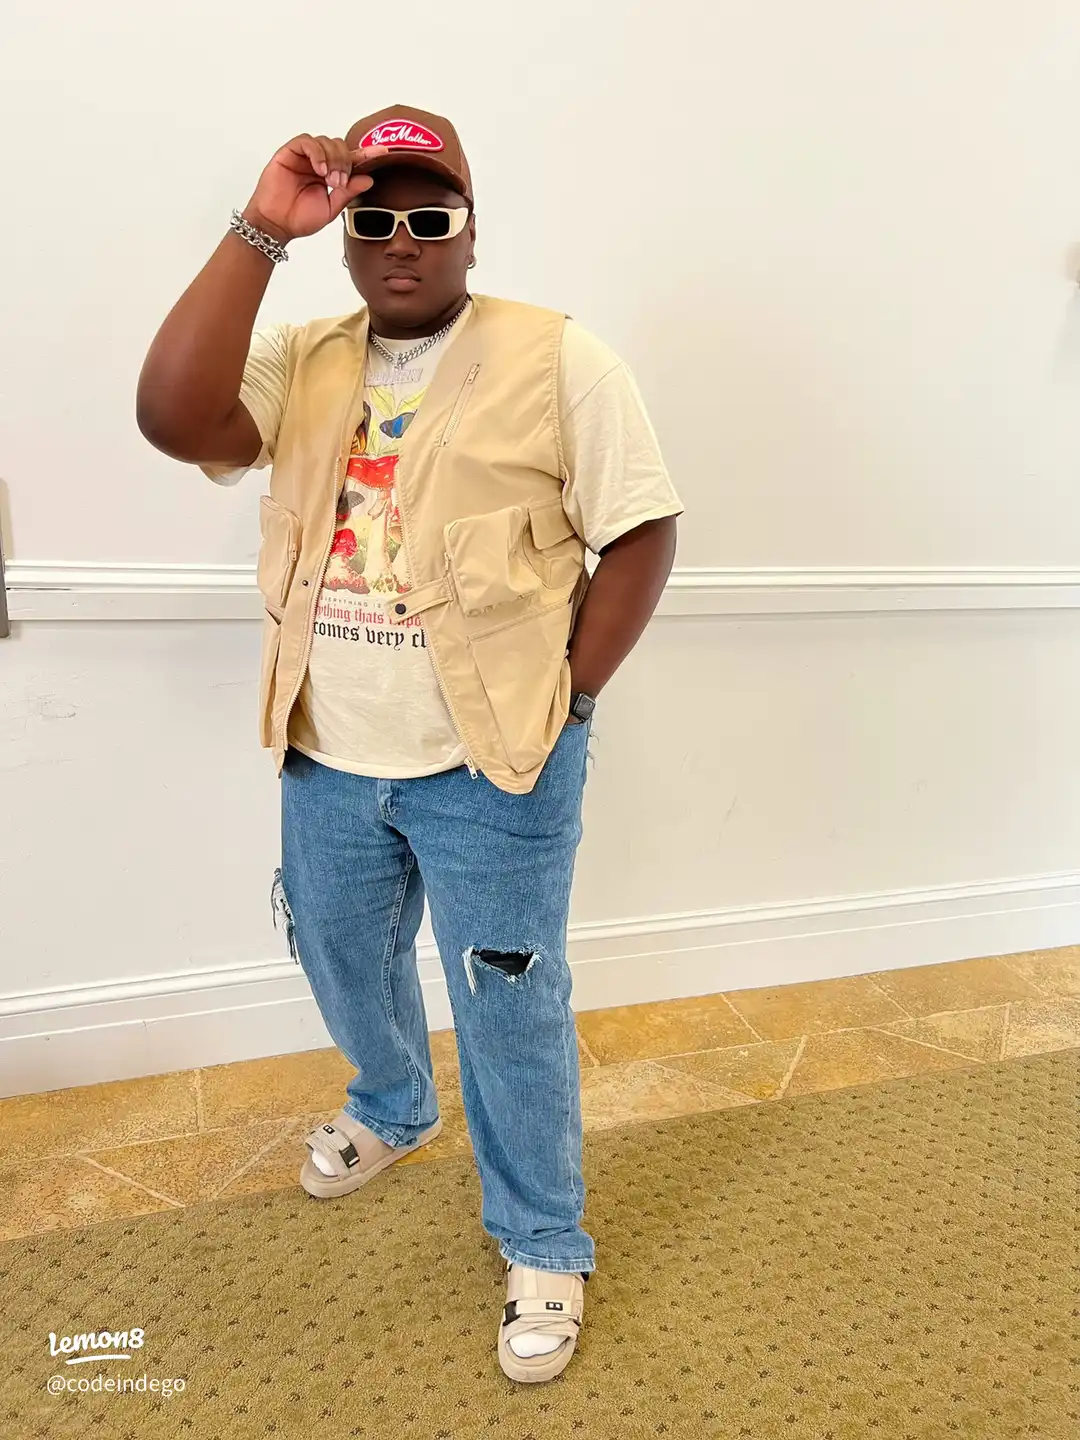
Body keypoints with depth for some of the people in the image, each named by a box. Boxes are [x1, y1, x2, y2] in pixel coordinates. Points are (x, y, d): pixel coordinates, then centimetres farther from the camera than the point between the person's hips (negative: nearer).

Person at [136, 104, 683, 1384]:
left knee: (509, 1008, 7)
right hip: (326, 761, 5)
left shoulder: (556, 360, -6)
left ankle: (544, 1245, 32)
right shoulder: (302, 364, 4)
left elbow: (641, 532, -7)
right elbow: (175, 421, -14)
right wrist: (259, 232, -16)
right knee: (343, 960, 25)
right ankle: (390, 1109, 57)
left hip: (492, 768, -4)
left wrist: (565, 697, -12)